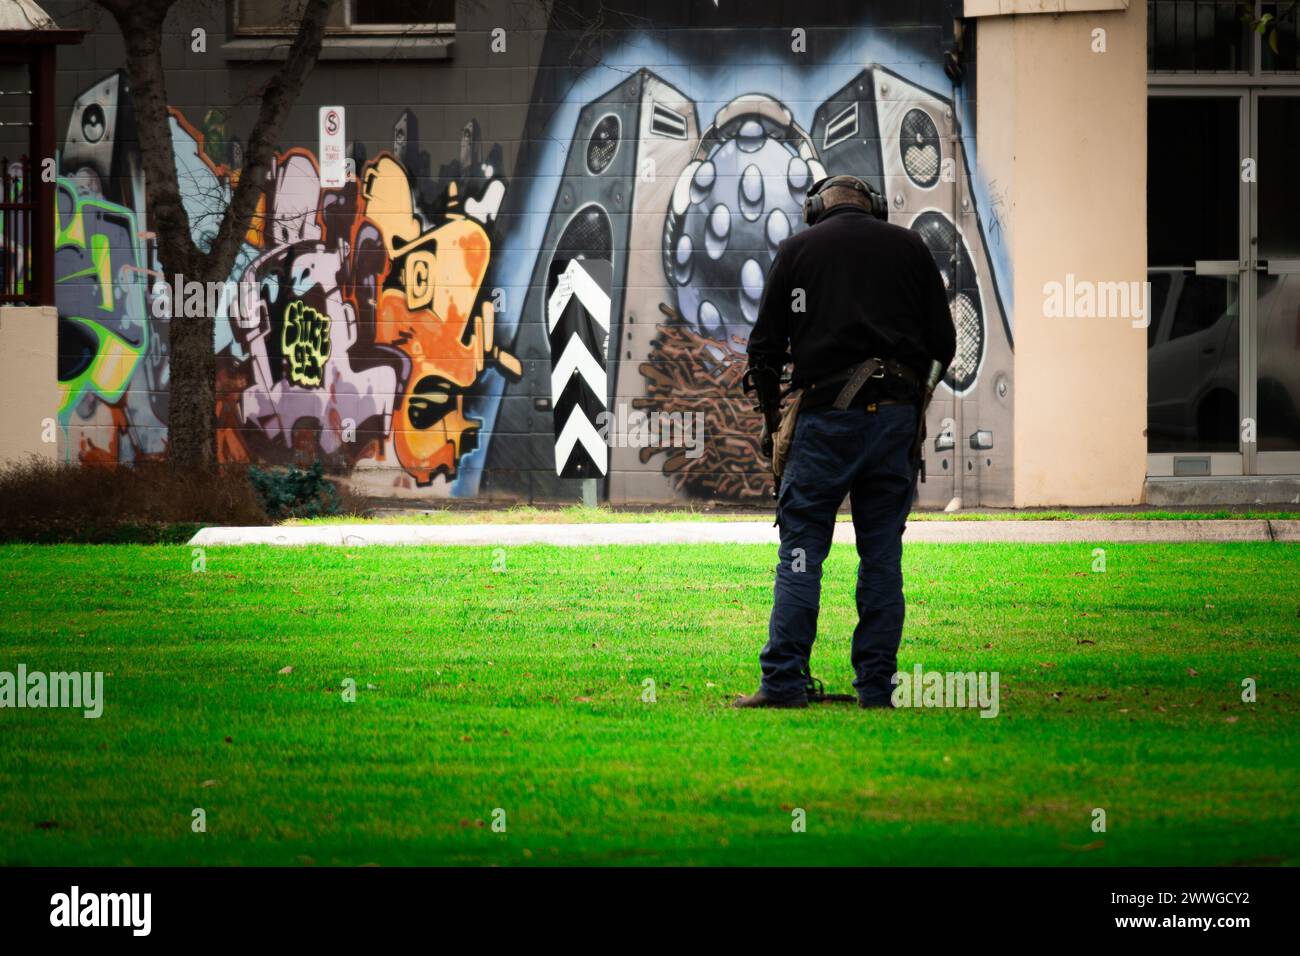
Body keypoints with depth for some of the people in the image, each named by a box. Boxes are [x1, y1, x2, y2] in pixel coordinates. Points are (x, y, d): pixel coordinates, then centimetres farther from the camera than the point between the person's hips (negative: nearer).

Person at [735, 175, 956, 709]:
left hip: (826, 419, -2)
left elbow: (765, 348, 5)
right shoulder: (909, 247, 11)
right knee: (882, 556, 6)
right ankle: (877, 688, 5)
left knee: (801, 551, 0)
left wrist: (771, 420, 18)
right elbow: (943, 343, 9)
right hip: (894, 418, 2)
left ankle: (783, 682, -7)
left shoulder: (797, 250, 7)